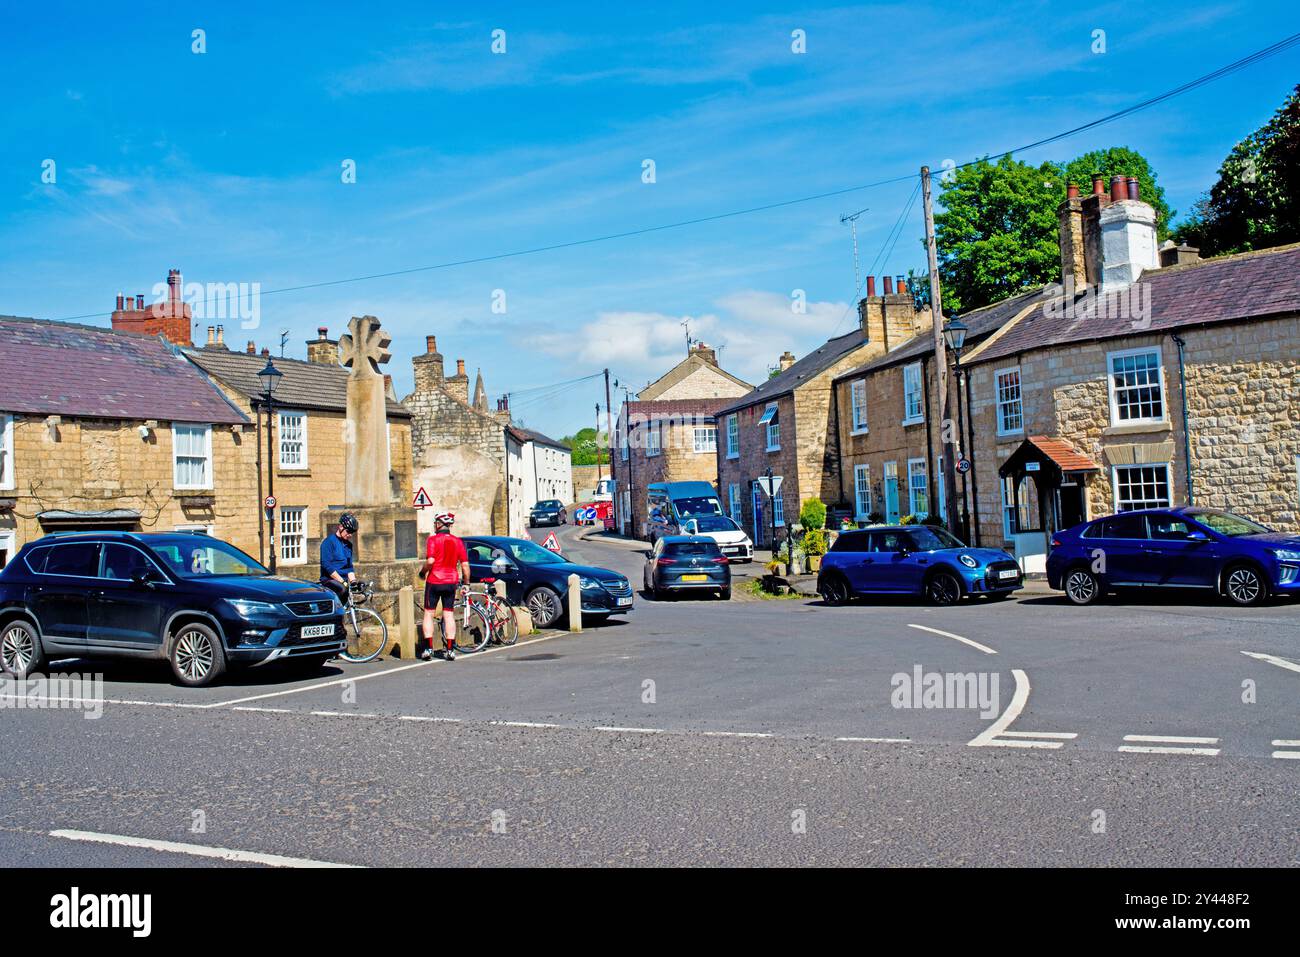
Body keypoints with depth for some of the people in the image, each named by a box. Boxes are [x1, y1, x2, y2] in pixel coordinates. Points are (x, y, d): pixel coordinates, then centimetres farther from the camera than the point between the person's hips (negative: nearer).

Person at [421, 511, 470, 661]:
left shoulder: (433, 539, -8)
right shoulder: (457, 541, 4)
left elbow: (430, 561, -19)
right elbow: (465, 565, 1)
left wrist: (423, 572, -1)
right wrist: (466, 582, 12)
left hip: (434, 581, -3)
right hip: (451, 582, 3)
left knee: (428, 613, 7)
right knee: (449, 615, 8)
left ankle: (428, 648, 2)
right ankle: (450, 650, 4)